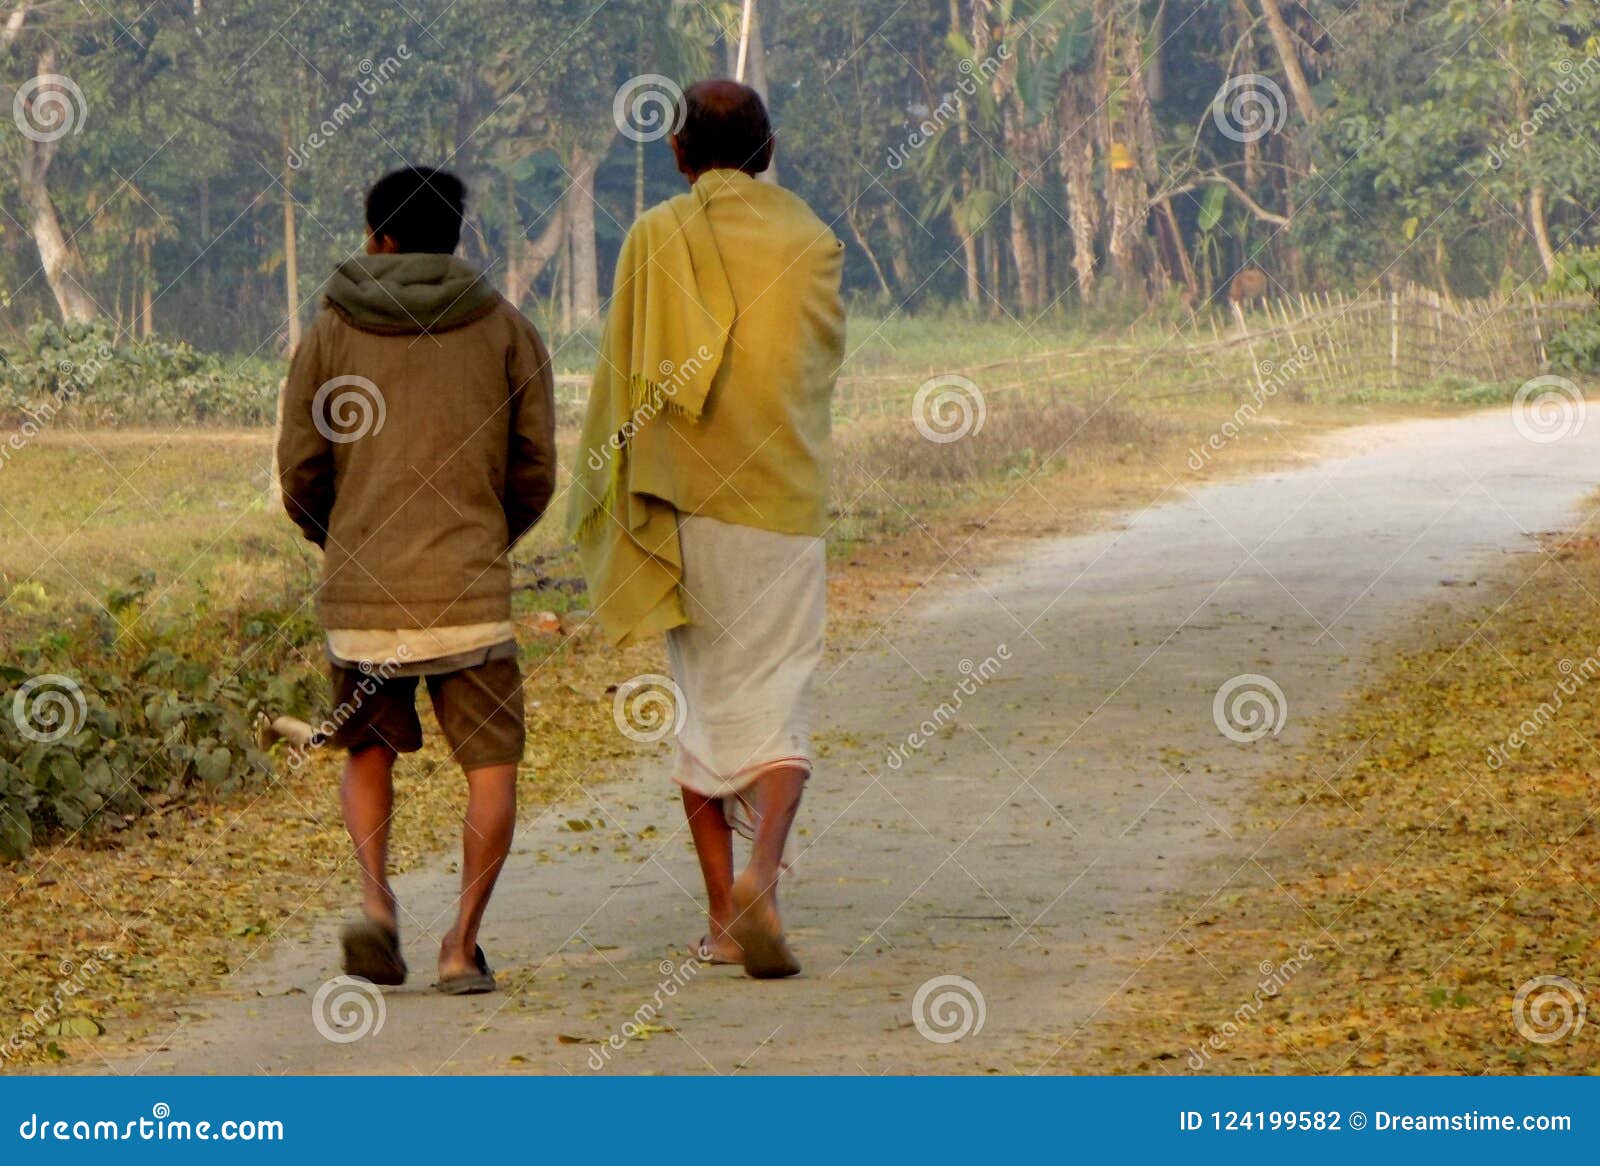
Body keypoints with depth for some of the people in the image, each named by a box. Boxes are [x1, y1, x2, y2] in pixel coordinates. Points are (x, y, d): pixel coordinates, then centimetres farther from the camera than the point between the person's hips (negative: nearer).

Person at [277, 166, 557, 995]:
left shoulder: (329, 332, 5)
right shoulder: (506, 330, 5)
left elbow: (299, 473, 4)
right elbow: (535, 471, 5)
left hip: (360, 592, 1)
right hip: (468, 587, -1)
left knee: (368, 752, 22)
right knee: (492, 767, 11)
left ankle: (374, 898, -1)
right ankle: (462, 944, -1)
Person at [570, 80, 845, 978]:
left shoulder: (656, 239, -1)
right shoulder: (809, 243, -1)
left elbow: (623, 378, 0)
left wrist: (608, 502, 8)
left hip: (686, 500, 1)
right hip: (783, 499, -1)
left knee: (704, 702, 11)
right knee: (778, 703, 0)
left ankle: (723, 916, 10)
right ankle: (761, 874, -26)